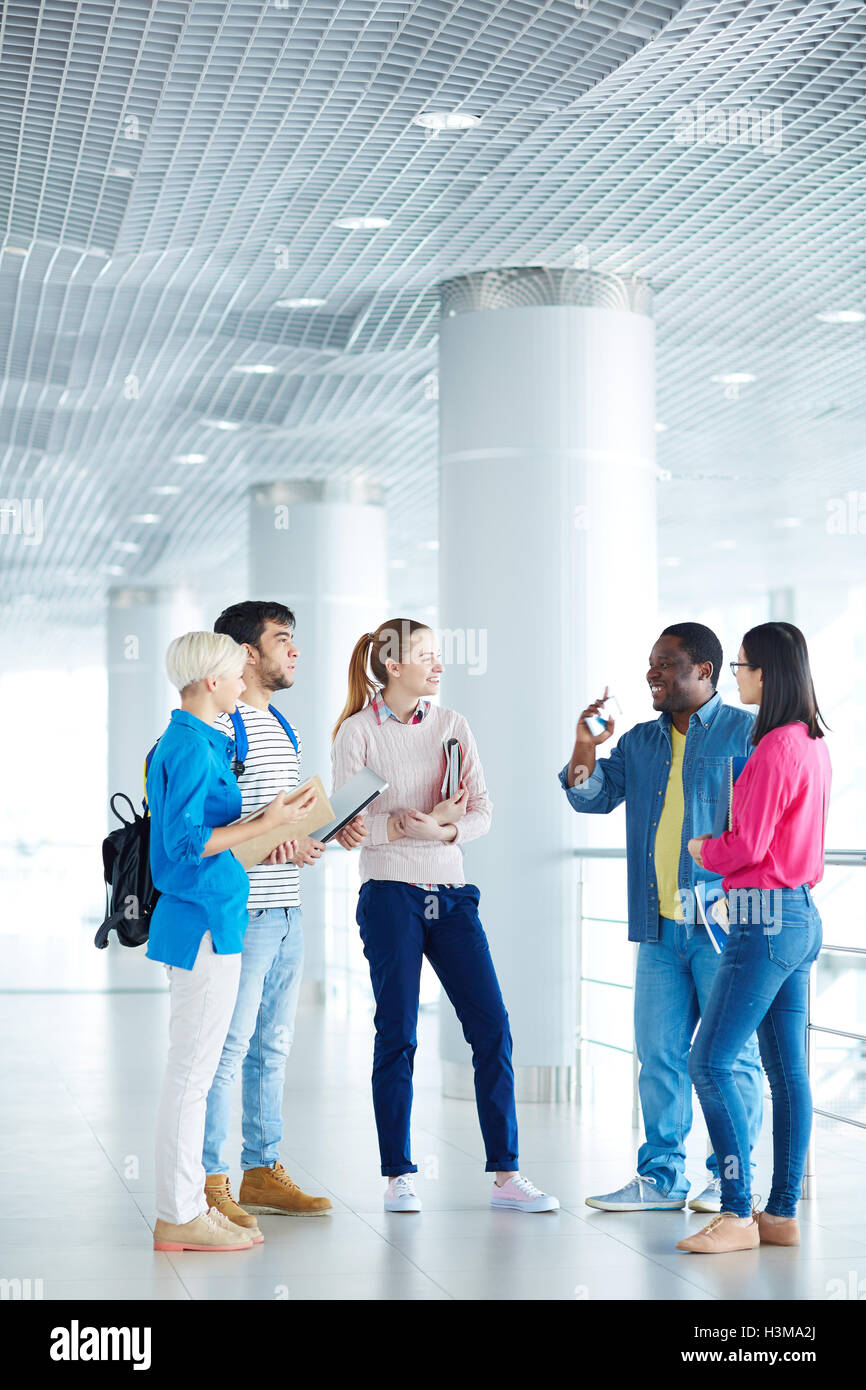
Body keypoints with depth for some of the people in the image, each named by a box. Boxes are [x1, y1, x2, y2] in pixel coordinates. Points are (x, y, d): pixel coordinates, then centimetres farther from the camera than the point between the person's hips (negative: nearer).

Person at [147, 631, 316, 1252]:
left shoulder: (179, 742, 15)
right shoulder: (195, 747, -16)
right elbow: (187, 842, -21)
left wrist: (270, 829, 20)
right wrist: (267, 823, -18)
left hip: (193, 917, 11)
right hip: (206, 920, -11)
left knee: (193, 1067, 14)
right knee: (193, 1068, -6)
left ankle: (188, 1202, 20)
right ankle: (179, 1217, -1)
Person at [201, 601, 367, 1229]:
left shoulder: (281, 725, 18)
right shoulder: (220, 723, -11)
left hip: (286, 910, 9)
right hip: (241, 911, -9)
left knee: (273, 1044, 14)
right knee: (228, 1047, -7)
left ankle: (262, 1170, 22)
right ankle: (209, 1183, -1)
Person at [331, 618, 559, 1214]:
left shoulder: (452, 725, 9)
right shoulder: (358, 731, -2)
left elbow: (482, 810, 3)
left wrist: (446, 827, -18)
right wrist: (421, 822, -19)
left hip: (451, 894, 4)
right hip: (390, 893, -4)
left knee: (492, 1028, -2)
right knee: (397, 1036, 0)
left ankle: (507, 1175, 4)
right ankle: (398, 1176, 11)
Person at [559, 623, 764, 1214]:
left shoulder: (747, 734, -1)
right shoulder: (640, 742, 16)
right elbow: (593, 797, 13)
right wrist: (585, 750, -5)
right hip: (660, 927, 6)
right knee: (659, 1054, 7)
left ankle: (730, 1177, 10)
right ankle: (661, 1176, 15)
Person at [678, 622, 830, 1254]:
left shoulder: (775, 749, -16)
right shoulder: (813, 744, 13)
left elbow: (747, 845, -16)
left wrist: (701, 849, 3)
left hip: (767, 918, -10)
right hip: (801, 916, 10)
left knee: (710, 1062, -9)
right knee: (787, 1070, 9)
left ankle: (738, 1214, -9)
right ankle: (783, 1214, 12)